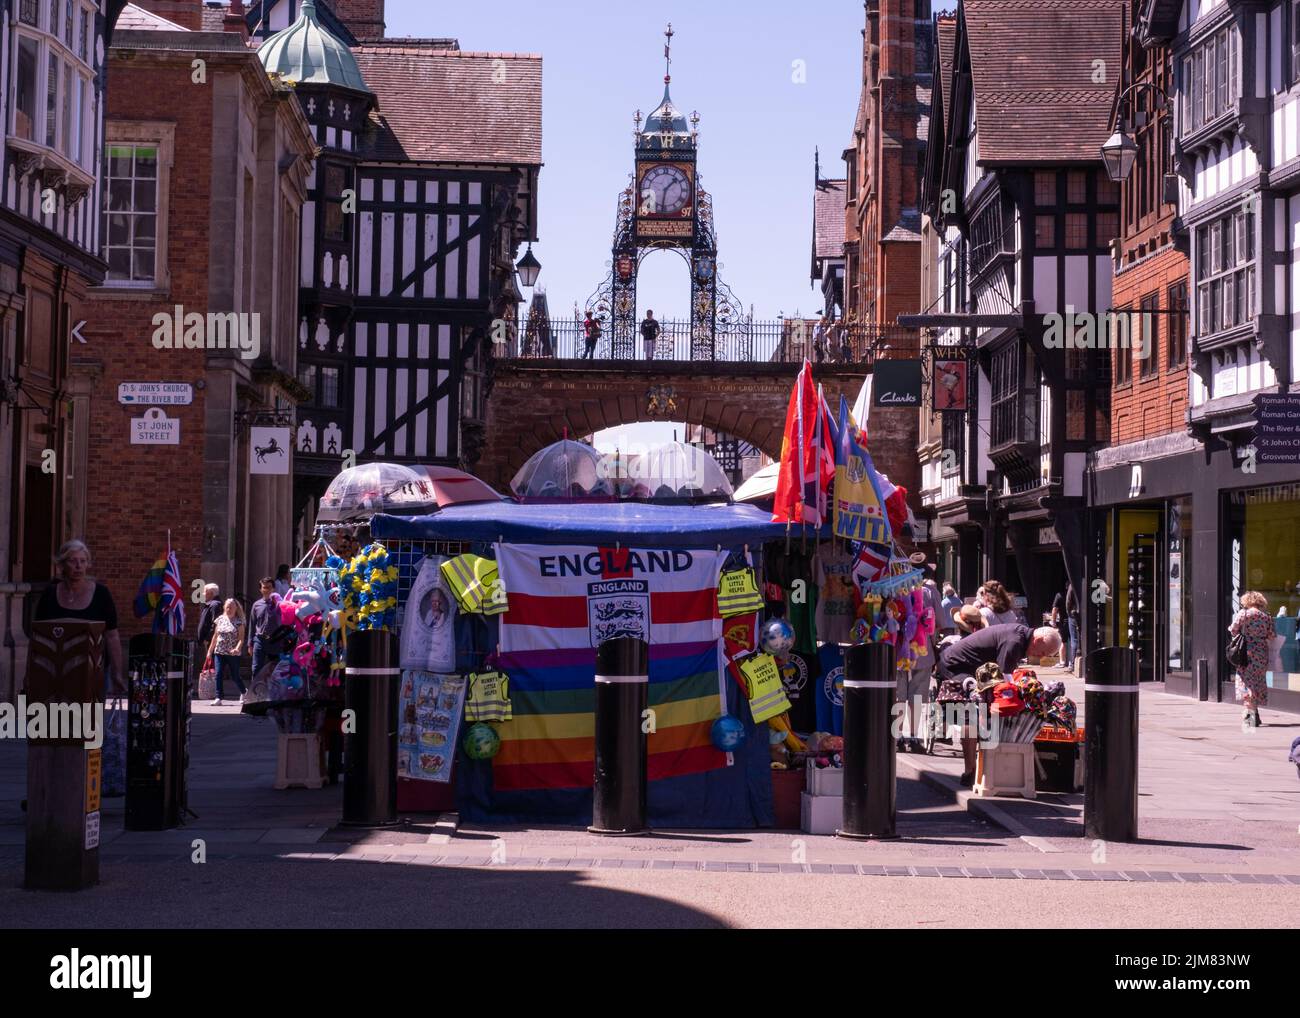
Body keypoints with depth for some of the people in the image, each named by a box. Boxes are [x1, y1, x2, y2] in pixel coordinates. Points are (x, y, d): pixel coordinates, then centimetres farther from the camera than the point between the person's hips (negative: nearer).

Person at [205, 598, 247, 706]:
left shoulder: (239, 622, -3)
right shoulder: (220, 619, 9)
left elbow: (241, 638, -9)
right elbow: (215, 636, 14)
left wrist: (237, 648, -26)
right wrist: (210, 650, 12)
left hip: (233, 654, -3)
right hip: (219, 652, 3)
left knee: (235, 676, 6)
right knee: (219, 675, -6)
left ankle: (243, 693, 31)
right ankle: (218, 698, -5)